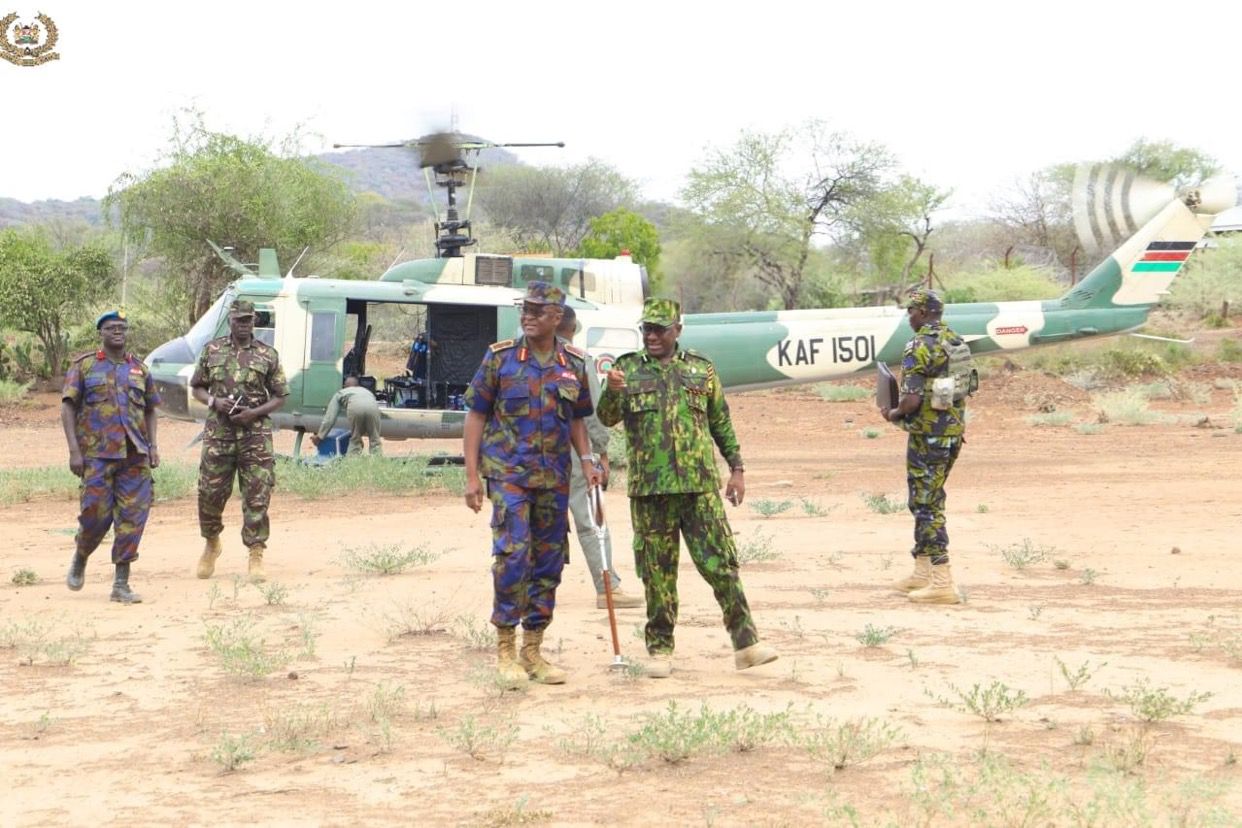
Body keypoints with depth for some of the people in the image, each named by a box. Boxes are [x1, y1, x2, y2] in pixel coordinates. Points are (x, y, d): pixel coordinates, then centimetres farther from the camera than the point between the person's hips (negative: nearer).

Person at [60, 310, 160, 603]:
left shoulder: (140, 369, 14)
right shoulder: (84, 366, 3)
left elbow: (150, 410, 21)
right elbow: (68, 407, 0)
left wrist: (153, 445, 8)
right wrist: (74, 450, -9)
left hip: (135, 455, 3)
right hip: (97, 455, -3)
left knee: (132, 517, -3)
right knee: (96, 515, -4)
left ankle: (121, 584, 3)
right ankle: (80, 560, 27)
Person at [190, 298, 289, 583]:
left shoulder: (268, 355, 4)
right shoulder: (212, 351, 8)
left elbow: (280, 396, 6)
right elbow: (196, 388, 14)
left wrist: (255, 412, -10)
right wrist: (214, 402, -7)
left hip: (255, 434, -1)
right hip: (218, 433, 1)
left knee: (257, 497, -5)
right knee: (210, 493, 4)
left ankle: (256, 556, -1)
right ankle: (211, 544, 28)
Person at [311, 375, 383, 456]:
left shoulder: (340, 393, 38)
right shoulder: (366, 391, 46)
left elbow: (330, 418, 32)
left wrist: (319, 437, 36)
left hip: (355, 406, -1)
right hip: (372, 405, 1)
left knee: (355, 441, 15)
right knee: (375, 441, 10)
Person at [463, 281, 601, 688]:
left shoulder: (574, 364, 7)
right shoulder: (500, 357, -2)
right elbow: (476, 415, 1)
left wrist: (586, 460, 2)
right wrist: (472, 476, -5)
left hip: (555, 478, 4)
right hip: (508, 472, -4)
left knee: (549, 561, 6)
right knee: (513, 554, -14)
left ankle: (533, 650, 17)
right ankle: (506, 648, -3)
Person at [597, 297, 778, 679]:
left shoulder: (701, 369, 10)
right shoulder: (628, 369, 6)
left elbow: (722, 424, 15)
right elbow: (608, 418, -4)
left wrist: (736, 468, 8)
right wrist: (612, 390, -25)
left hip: (700, 486, 0)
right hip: (649, 490, 0)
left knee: (721, 565, -2)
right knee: (658, 574, 5)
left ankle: (745, 642, 2)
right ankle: (660, 650, 14)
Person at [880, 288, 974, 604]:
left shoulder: (919, 348, -17)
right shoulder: (957, 343, 10)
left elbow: (912, 400, -23)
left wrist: (893, 415, -4)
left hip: (929, 435, -9)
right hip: (954, 430, 9)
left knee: (926, 505, -4)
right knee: (928, 501, 18)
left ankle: (942, 583, -8)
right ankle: (922, 574, 25)